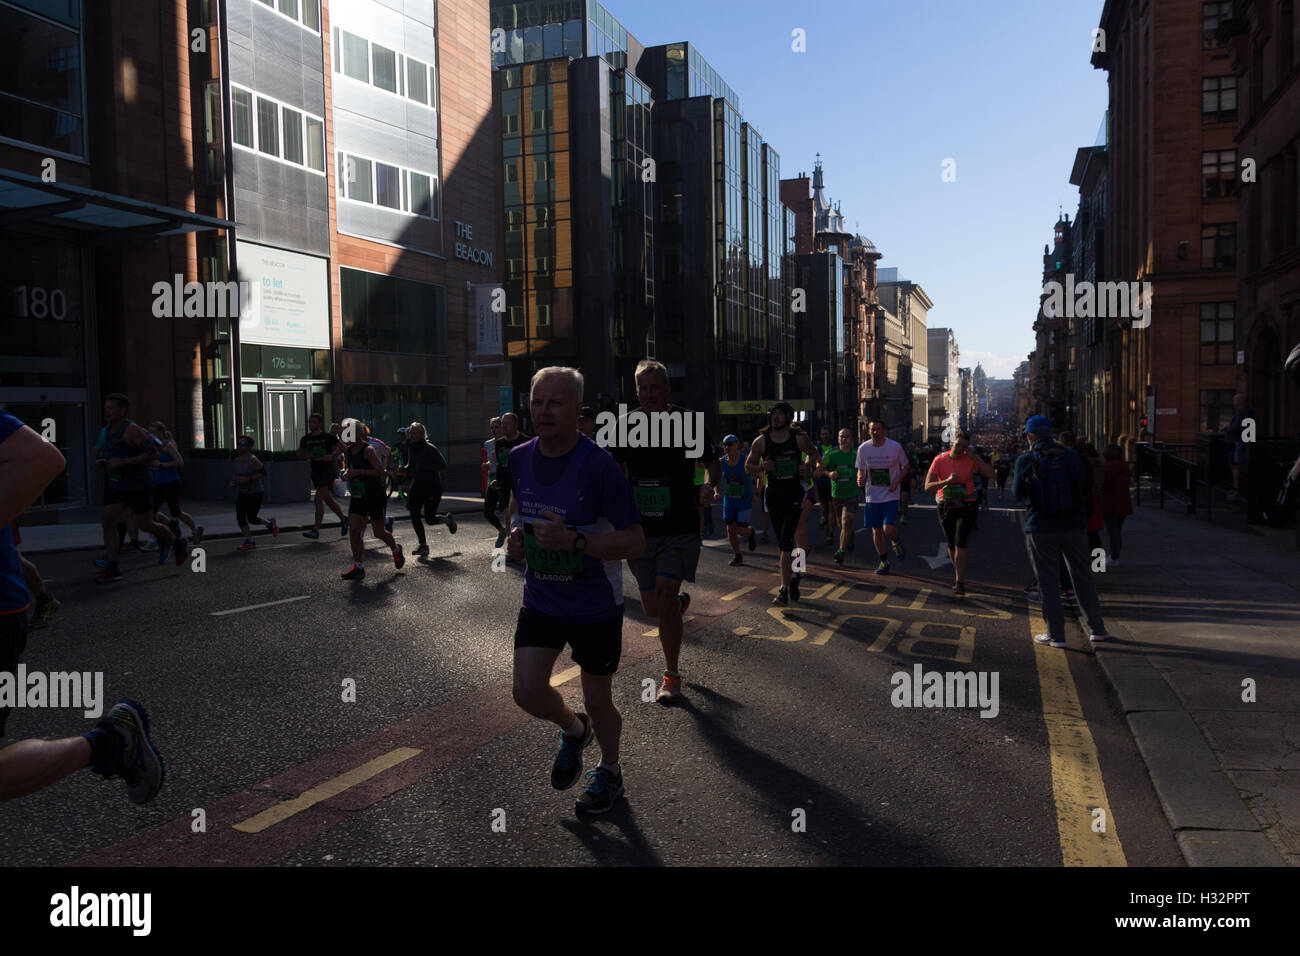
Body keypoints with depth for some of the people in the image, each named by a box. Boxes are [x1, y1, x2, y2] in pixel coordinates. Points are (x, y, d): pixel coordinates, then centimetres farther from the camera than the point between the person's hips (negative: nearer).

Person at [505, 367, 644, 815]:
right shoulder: (519, 457, -4)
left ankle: (610, 770, 40)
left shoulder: (599, 465, -22)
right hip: (540, 599, 4)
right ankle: (573, 730, 32)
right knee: (527, 692, -4)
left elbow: (635, 542, -21)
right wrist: (514, 534, -4)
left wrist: (573, 541, -32)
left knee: (597, 701, 8)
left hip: (595, 606, -4)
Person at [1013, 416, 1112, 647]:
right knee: (1083, 577, 14)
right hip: (1074, 526, 3)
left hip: (1041, 528, -3)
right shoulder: (1073, 456, 0)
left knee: (1048, 581, 5)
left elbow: (1018, 494, -1)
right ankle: (1097, 629, 20)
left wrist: (1012, 484, 20)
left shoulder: (1025, 461, -7)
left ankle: (1056, 634, 8)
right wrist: (1084, 518, 15)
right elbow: (1087, 490, 5)